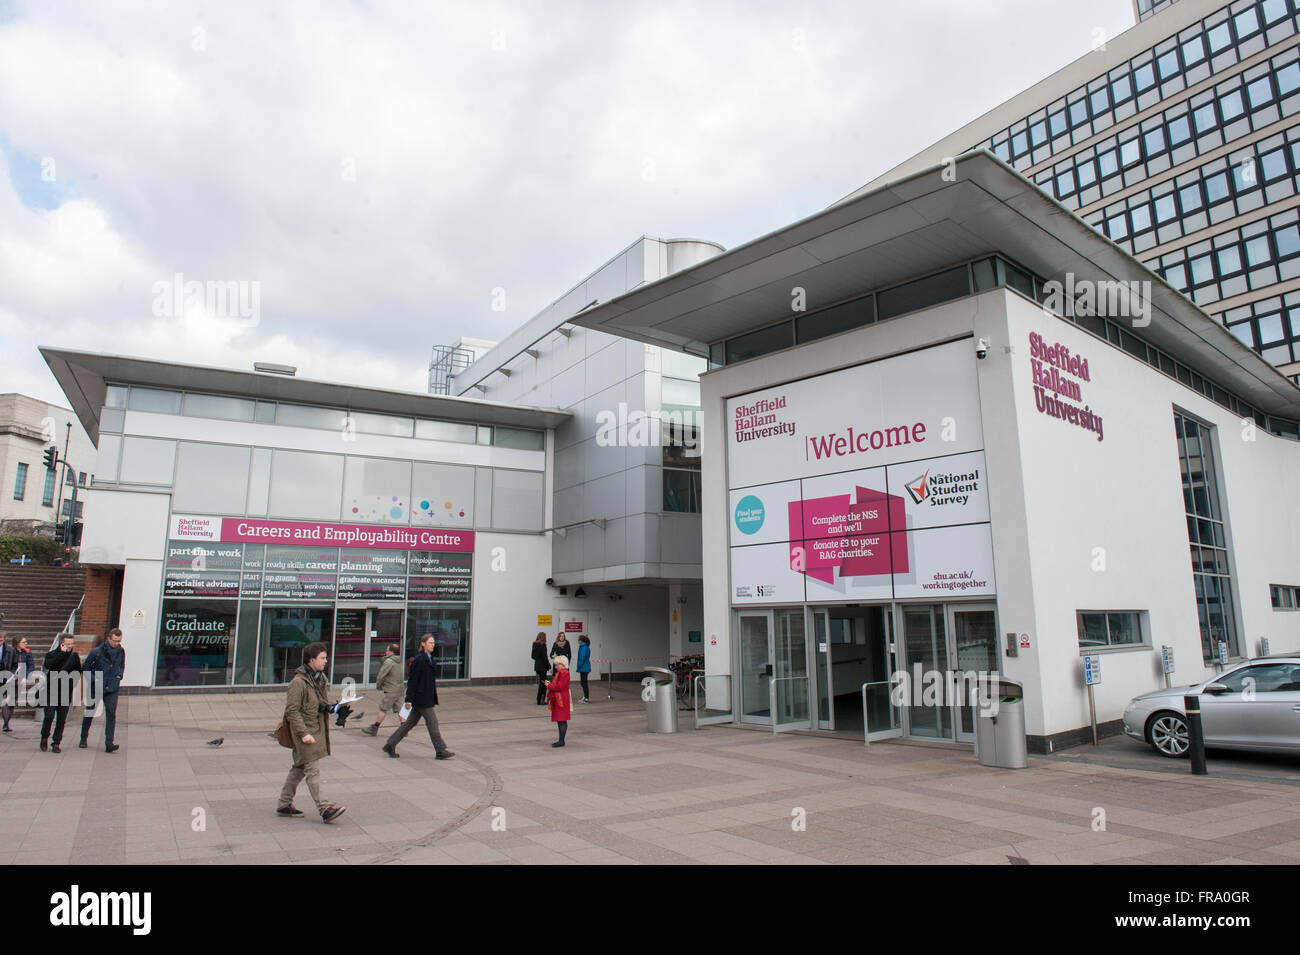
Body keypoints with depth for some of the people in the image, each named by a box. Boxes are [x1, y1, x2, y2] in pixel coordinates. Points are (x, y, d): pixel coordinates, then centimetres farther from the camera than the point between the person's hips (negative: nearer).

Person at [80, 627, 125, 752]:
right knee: (89, 713, 14)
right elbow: (86, 669, 0)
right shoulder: (96, 652, -11)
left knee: (111, 714, -10)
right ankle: (84, 738, 37)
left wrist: (119, 675, 4)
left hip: (112, 690, 1)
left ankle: (109, 743, -12)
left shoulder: (121, 652, 1)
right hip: (95, 688, -1)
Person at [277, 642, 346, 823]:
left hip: (317, 729, 9)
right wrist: (303, 733, -21)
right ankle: (324, 809, -7)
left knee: (299, 767, 16)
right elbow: (292, 711, -18)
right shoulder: (298, 682, -17)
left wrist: (332, 707, -2)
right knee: (313, 769, -7)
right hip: (304, 730, -9)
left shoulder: (320, 678, 10)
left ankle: (284, 804, 28)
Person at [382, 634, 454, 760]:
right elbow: (412, 680, -16)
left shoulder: (429, 658, 13)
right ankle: (441, 751, 4)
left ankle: (390, 745, 20)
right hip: (421, 697, -9)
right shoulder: (419, 660, -15)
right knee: (432, 722, -3)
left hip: (427, 697, 9)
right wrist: (409, 699, -17)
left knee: (411, 722, 13)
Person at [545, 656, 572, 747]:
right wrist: (550, 684, 3)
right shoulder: (560, 673, 17)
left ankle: (561, 741, -5)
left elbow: (559, 687, -22)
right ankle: (561, 740, 18)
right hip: (557, 700, 10)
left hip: (562, 700, -10)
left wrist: (549, 686, -10)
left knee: (562, 720, -7)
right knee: (560, 720, 12)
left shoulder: (564, 673, -15)